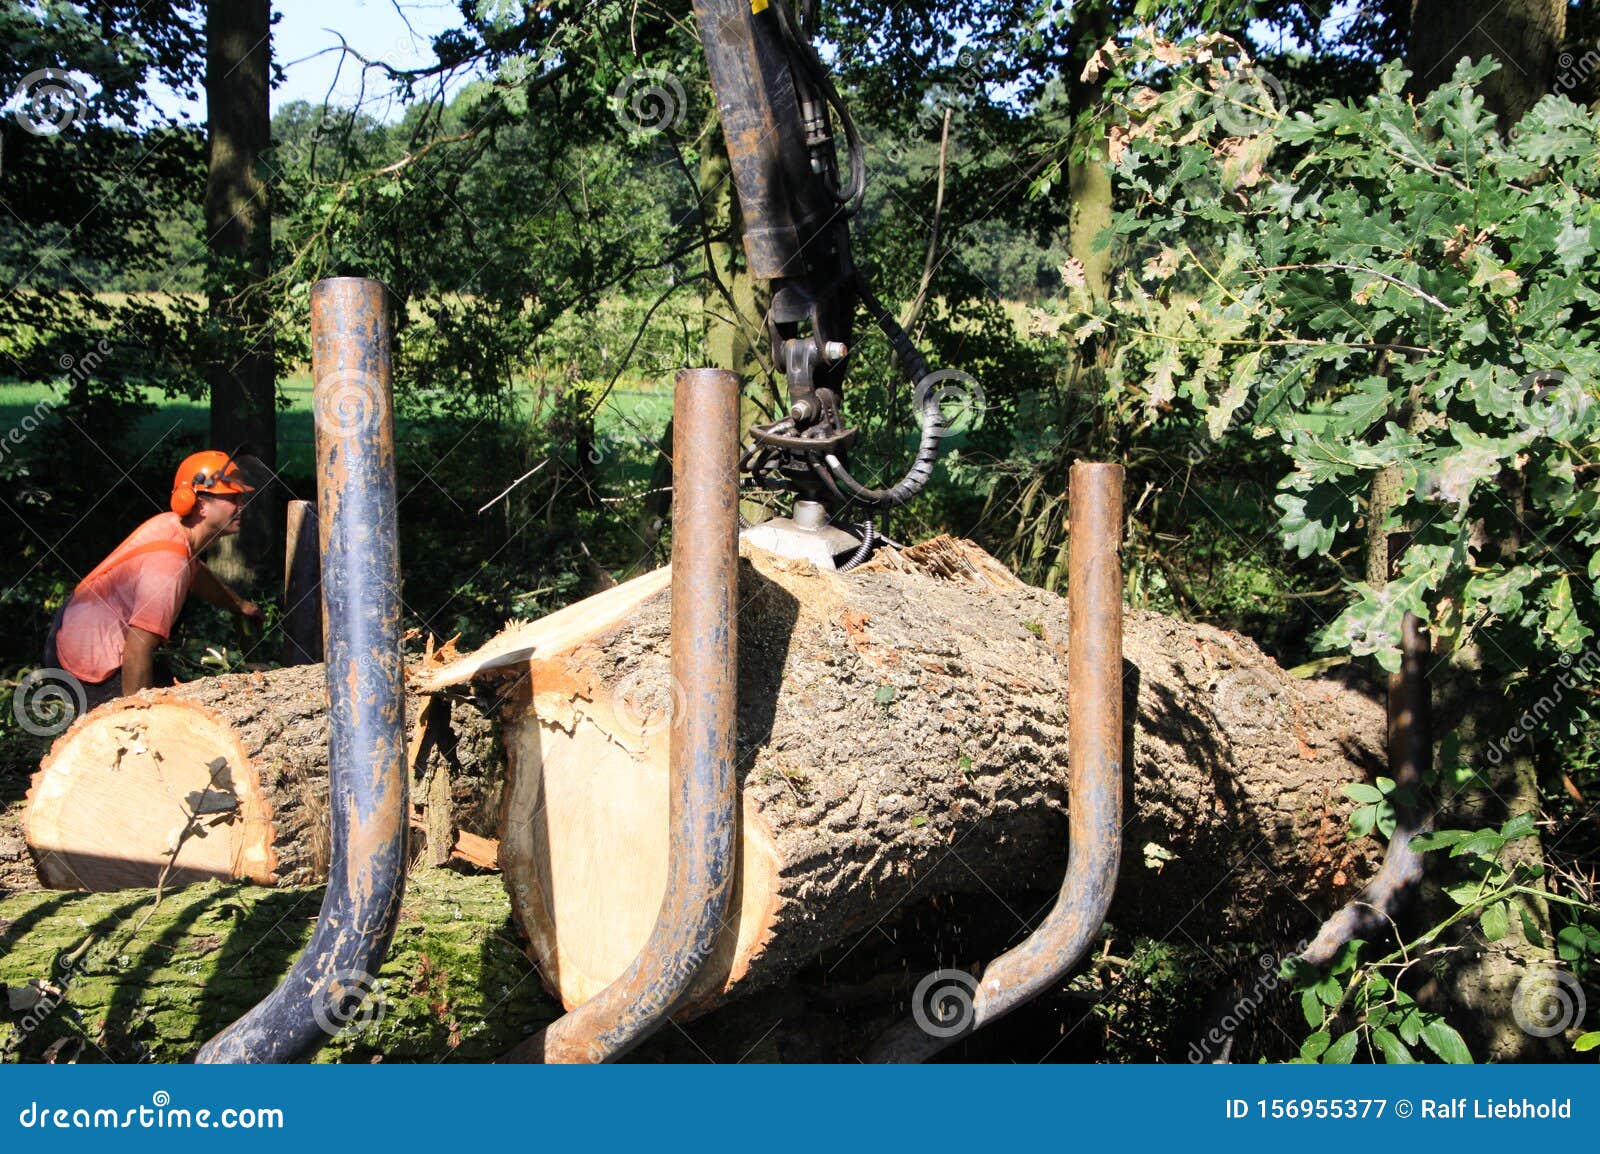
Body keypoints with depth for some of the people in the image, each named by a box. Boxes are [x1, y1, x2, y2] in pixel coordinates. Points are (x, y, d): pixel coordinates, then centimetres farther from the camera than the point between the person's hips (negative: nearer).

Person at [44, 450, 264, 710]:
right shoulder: (168, 563, -30)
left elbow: (197, 572, 25)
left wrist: (241, 605, 40)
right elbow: (137, 653, -32)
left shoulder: (171, 524, 0)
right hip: (92, 666, -10)